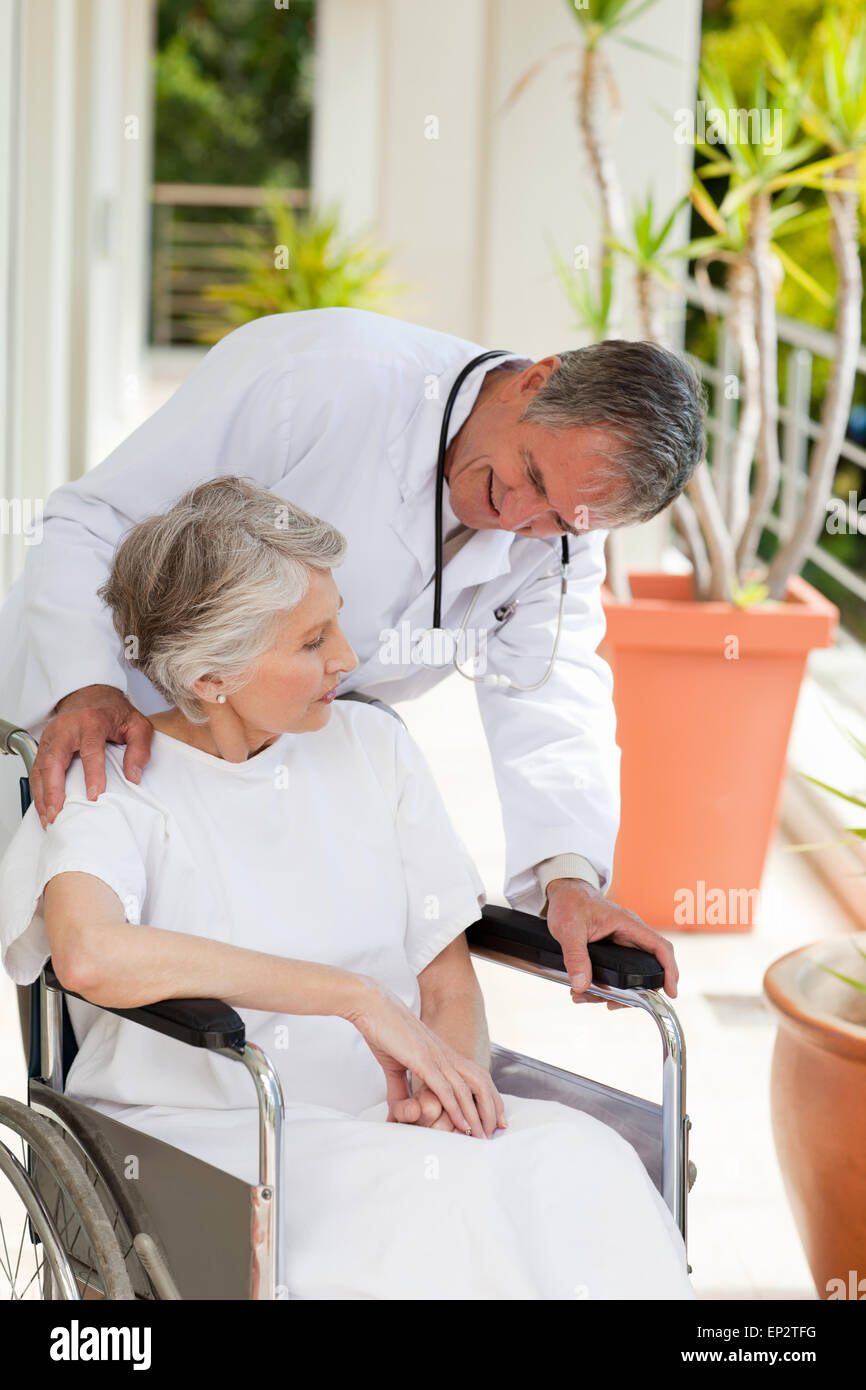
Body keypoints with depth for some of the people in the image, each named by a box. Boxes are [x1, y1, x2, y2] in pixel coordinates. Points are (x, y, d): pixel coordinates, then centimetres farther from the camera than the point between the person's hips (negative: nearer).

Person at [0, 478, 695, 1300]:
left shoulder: (372, 748, 12)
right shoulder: (111, 790, -4)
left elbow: (448, 976, 13)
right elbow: (90, 953, -28)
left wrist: (455, 1072, -11)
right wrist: (356, 997, -26)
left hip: (383, 1112, 5)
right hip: (208, 1137, -5)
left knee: (586, 1165, -26)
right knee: (437, 1193, -34)